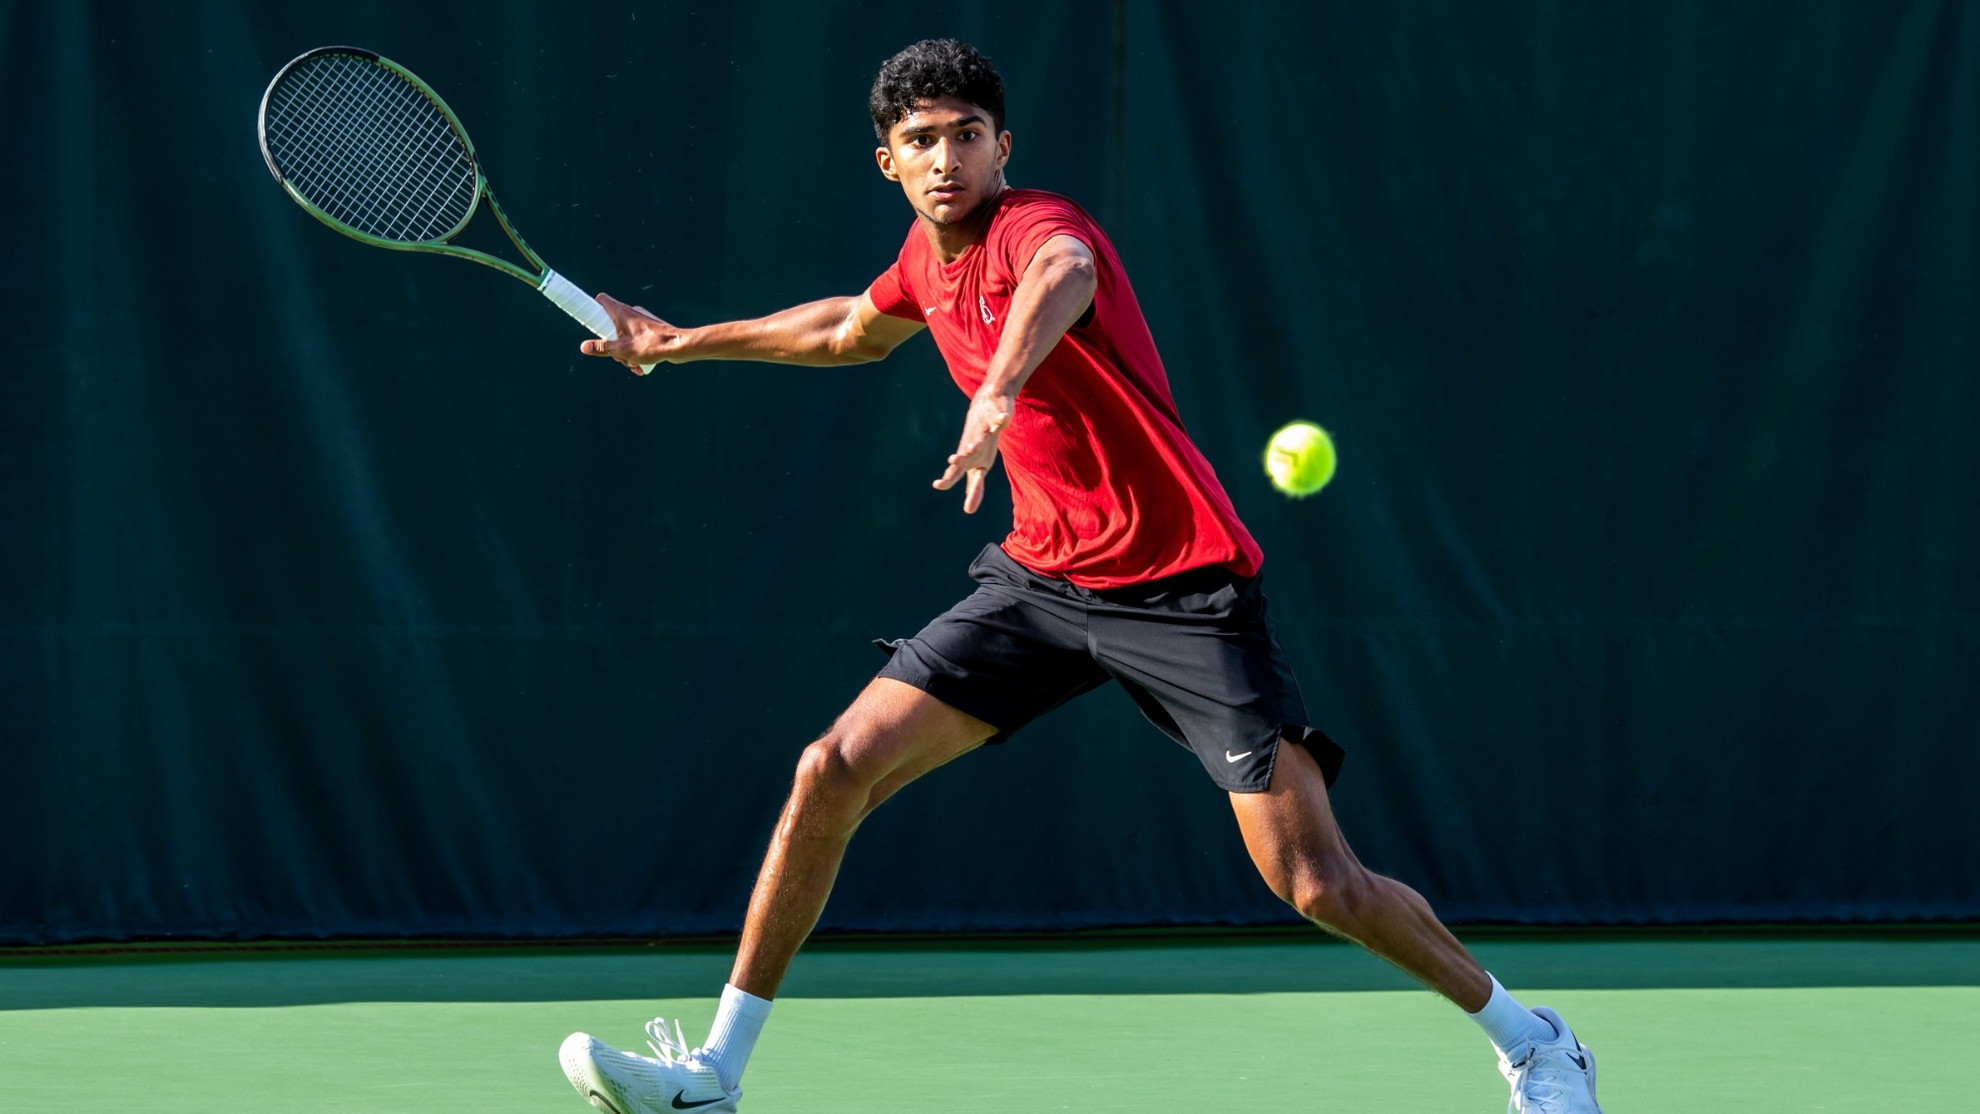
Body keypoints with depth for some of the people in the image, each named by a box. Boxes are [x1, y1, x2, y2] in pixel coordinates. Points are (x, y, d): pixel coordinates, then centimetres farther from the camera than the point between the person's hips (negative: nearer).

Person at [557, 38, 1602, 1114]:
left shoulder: (1036, 225, -18)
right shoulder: (930, 256, 7)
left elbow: (1064, 273, -46)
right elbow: (853, 330, 33)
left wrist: (998, 394, -64)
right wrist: (683, 344, 37)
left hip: (1183, 589, -7)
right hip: (1040, 578, 7)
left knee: (1318, 884, -12)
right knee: (832, 772, -6)